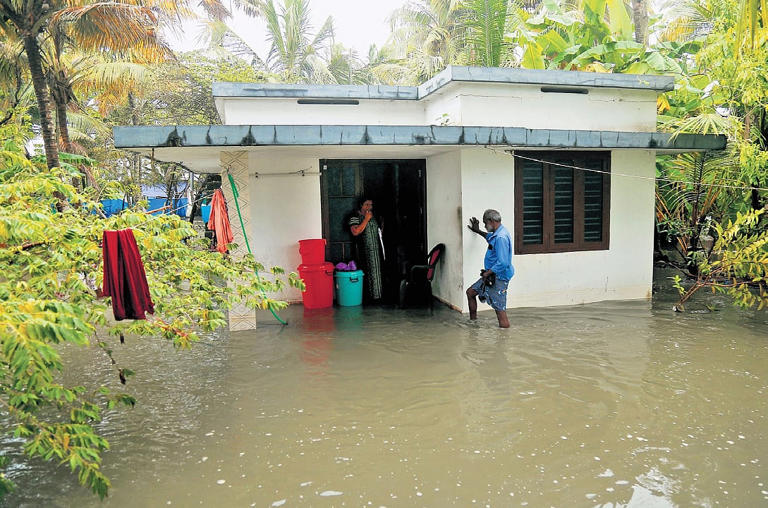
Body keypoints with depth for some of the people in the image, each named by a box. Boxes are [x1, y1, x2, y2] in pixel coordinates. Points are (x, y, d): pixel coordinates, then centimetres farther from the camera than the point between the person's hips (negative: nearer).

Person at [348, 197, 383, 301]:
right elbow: (355, 232, -22)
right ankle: (369, 296, -2)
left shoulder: (372, 215, 16)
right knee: (368, 272, -8)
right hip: (364, 250, -7)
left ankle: (377, 295, 15)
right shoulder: (355, 217, -7)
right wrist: (366, 219, -18)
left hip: (376, 249, 7)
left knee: (376, 272, 8)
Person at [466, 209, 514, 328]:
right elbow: (490, 237, 38)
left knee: (499, 307, -10)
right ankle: (473, 321, 30)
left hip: (498, 277, -11)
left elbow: (503, 263, -28)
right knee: (470, 292, 19)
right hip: (491, 275, 11)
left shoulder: (501, 237, -23)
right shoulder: (497, 234, 10)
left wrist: (487, 273, -19)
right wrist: (478, 231, 44)